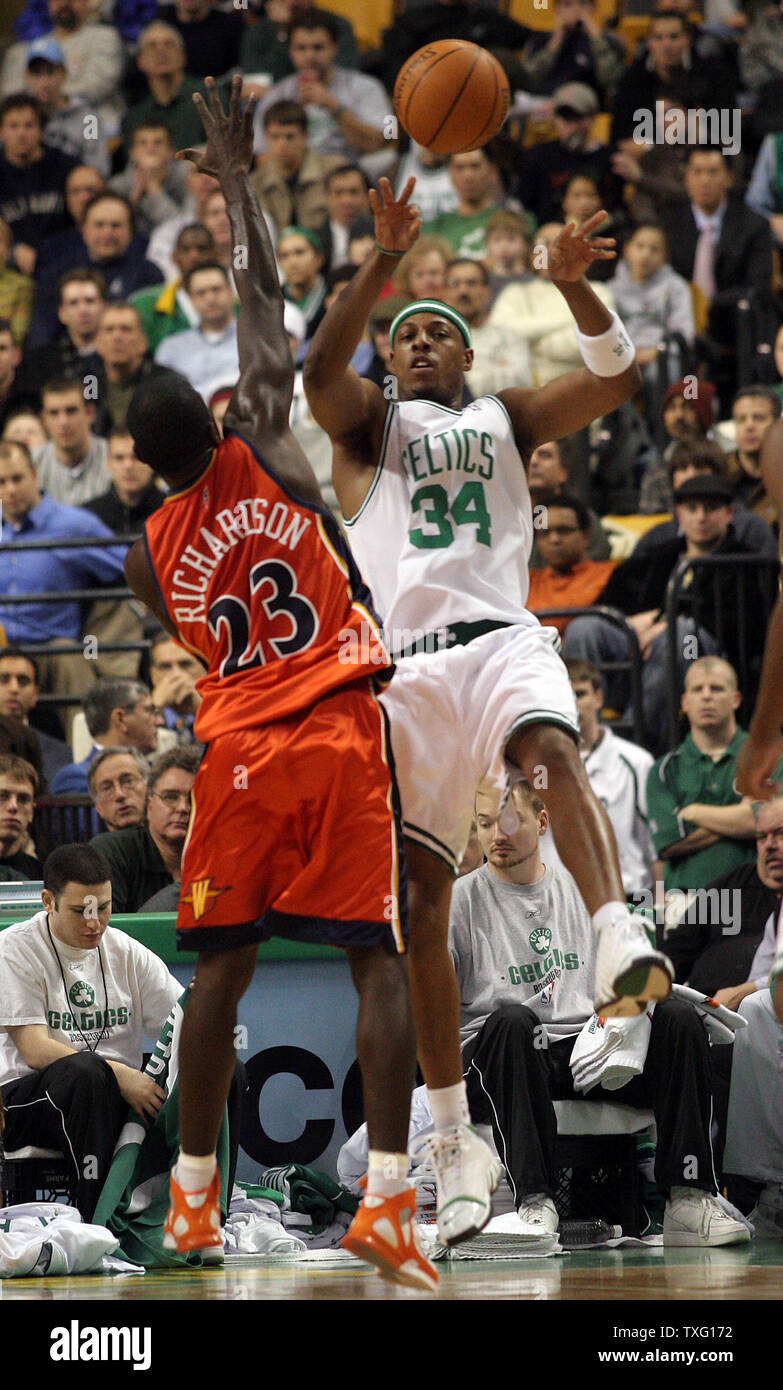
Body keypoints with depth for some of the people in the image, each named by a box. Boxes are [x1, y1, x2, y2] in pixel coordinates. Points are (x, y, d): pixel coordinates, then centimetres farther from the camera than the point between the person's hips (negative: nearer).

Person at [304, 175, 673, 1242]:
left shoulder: (504, 419, 22)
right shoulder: (370, 423, 17)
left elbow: (617, 381, 8)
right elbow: (319, 368, -5)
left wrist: (572, 285, -8)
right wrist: (385, 260, -15)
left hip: (501, 639, -1)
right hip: (406, 664, 1)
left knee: (555, 752, -35)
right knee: (418, 897, 0)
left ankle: (620, 942, -58)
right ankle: (453, 1136, 8)